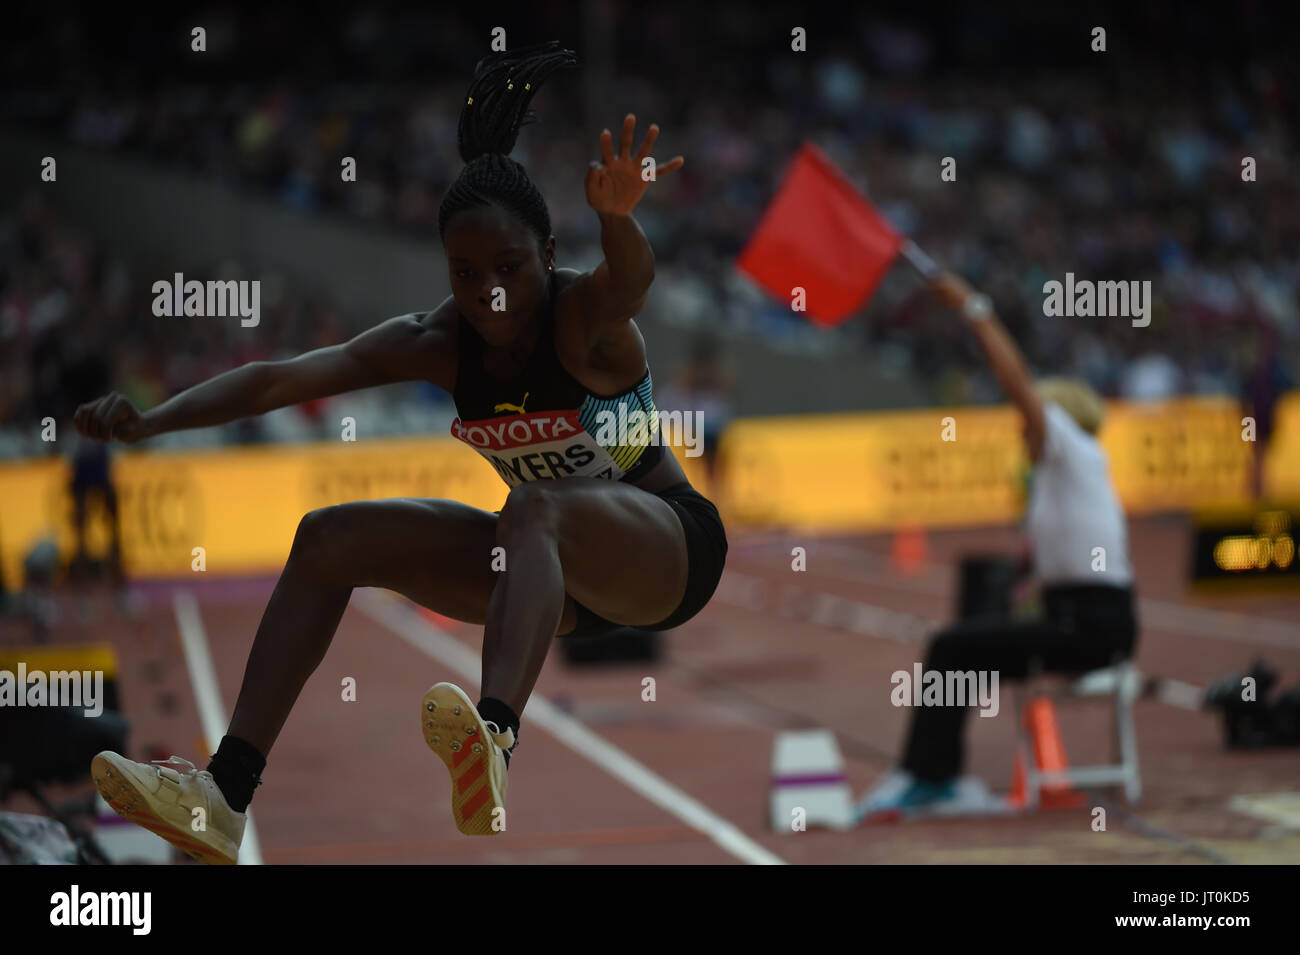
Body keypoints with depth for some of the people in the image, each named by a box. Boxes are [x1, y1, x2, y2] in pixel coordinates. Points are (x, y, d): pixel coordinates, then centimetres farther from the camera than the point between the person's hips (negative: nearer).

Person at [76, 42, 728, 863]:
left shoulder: (585, 316, -23)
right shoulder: (440, 343, -9)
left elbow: (633, 279, -49)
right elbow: (283, 379, -18)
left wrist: (618, 216, -72)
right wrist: (149, 420, -31)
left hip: (668, 551, -7)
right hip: (558, 573, 7)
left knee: (536, 509, -39)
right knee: (334, 538, -5)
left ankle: (496, 747, -67)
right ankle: (225, 796, -14)